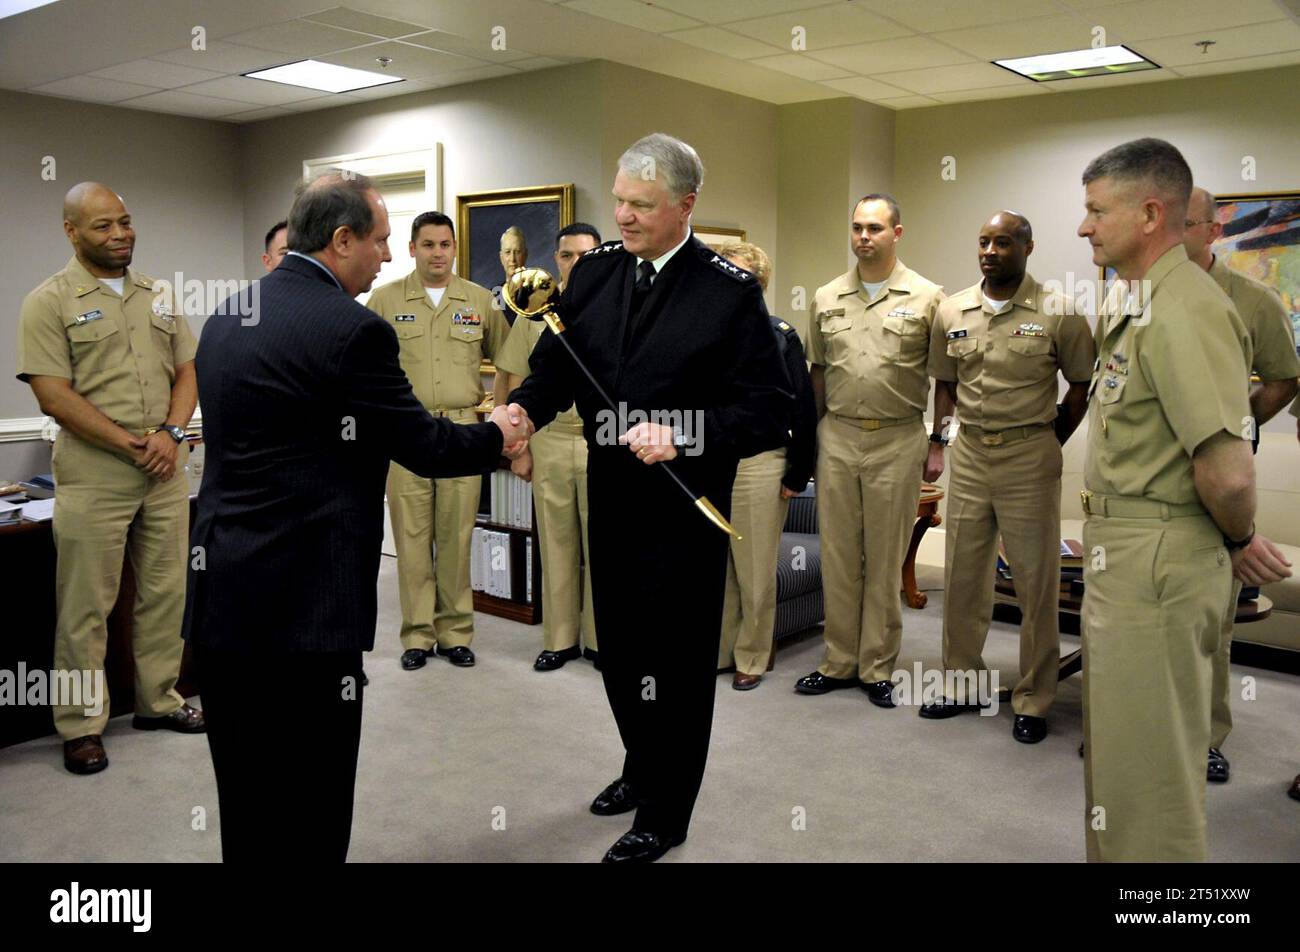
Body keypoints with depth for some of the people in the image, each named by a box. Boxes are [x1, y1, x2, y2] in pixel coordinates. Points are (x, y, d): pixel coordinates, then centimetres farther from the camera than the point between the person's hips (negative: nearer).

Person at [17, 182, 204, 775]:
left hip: (164, 469, 5)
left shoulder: (158, 296, 13)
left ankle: (158, 700, 26)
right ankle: (81, 725, 13)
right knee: (86, 605, 1)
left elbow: (187, 371, 12)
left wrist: (171, 434, -5)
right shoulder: (50, 302, -4)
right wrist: (129, 445, -14)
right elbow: (54, 395, -11)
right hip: (93, 475, -5)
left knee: (166, 592, 12)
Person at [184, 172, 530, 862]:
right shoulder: (352, 328, -15)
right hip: (302, 603, -8)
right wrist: (497, 435, 10)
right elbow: (425, 447, -9)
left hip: (217, 594, 8)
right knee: (309, 818, 5)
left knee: (244, 806, 20)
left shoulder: (225, 316, 11)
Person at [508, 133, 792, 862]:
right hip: (610, 499, 5)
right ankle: (642, 767, 45)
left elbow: (770, 411, -14)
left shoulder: (731, 291, -12)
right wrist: (522, 411, -18)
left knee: (674, 664, 8)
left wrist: (683, 436, -25)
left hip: (684, 509, -5)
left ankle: (664, 816, 29)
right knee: (619, 652, 19)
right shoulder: (593, 271, 3)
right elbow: (556, 367, 2)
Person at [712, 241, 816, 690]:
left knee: (755, 572, 6)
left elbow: (803, 409, -2)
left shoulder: (780, 336, -1)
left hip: (758, 465, -3)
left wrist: (797, 476, -5)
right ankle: (715, 651, 25)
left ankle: (752, 658, 22)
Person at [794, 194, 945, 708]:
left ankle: (877, 667, 16)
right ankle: (839, 662, 19)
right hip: (837, 438, 3)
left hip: (897, 440, -3)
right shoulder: (826, 298, 9)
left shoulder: (927, 297, -1)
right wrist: (813, 435, 11)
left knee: (885, 560, 4)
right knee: (837, 556, 8)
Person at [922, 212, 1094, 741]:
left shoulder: (1059, 315, -6)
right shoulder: (951, 312, 5)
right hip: (970, 454, 4)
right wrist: (939, 441, 8)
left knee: (1037, 581, 2)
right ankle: (961, 683, 25)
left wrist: (1050, 443, 0)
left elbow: (1081, 386, 1)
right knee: (962, 576, 11)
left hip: (1030, 455, -4)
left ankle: (1033, 701, 15)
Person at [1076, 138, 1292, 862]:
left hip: (1158, 559, -10)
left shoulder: (1184, 312, -21)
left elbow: (1228, 473, -27)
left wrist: (1238, 540, -9)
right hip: (1123, 551, 10)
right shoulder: (1134, 304, 13)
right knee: (1121, 745, 24)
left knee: (1148, 768, 4)